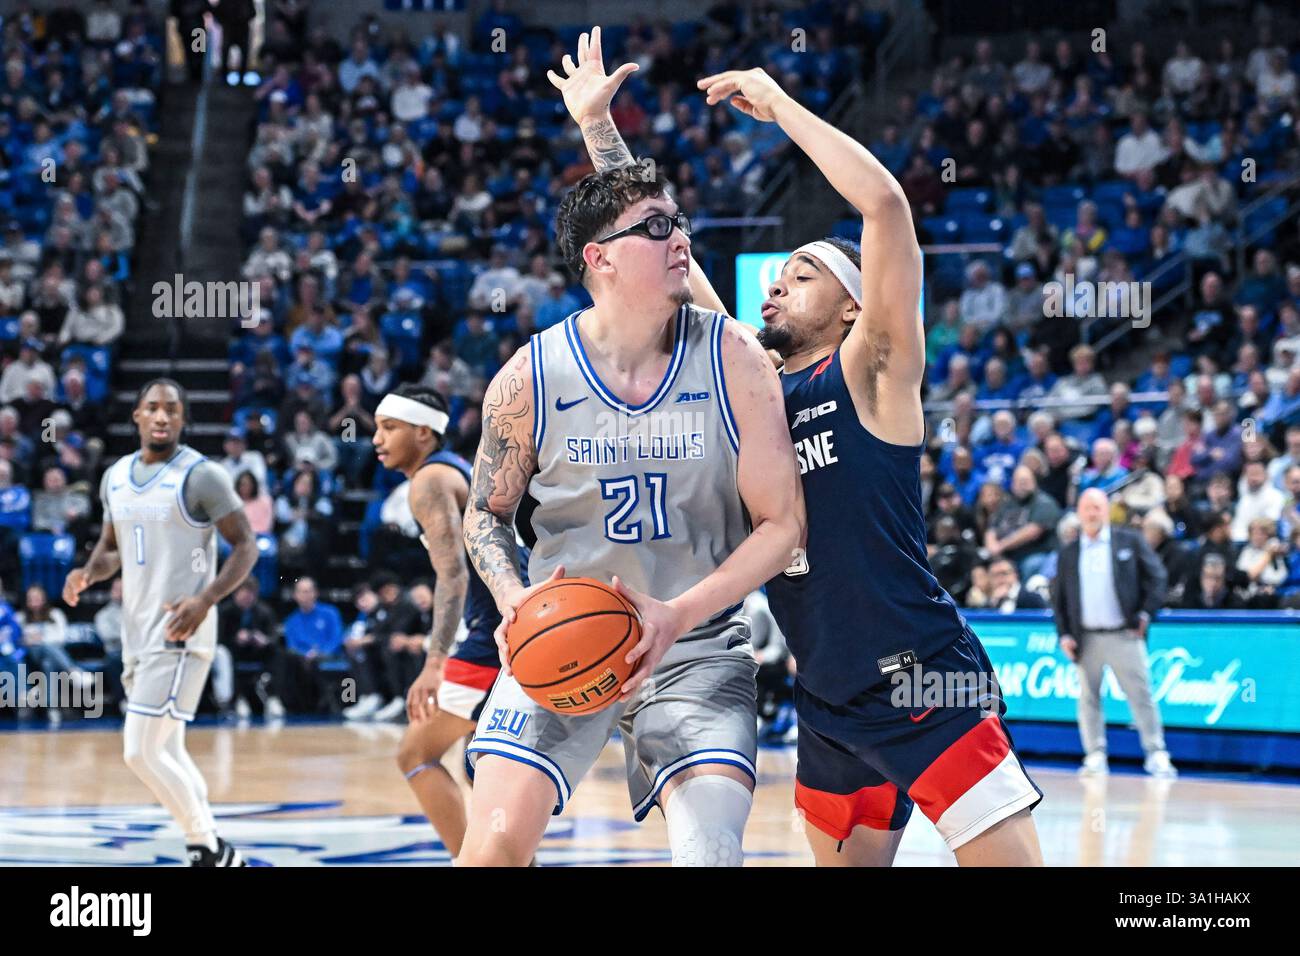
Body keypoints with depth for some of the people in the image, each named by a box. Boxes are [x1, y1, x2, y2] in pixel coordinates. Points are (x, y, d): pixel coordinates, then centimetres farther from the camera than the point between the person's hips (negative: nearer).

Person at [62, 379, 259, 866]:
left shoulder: (201, 475, -10)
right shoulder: (115, 478, 10)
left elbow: (245, 546, -9)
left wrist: (206, 599, -23)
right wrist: (89, 572, 1)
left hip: (180, 632, -8)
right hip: (137, 633, 8)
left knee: (141, 752, -13)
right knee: (167, 753, 12)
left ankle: (209, 849, 0)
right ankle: (217, 855, 22)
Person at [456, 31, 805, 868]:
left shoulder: (733, 359, -8)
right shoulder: (531, 377, -7)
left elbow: (783, 523, -8)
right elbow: (487, 515, 7)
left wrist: (676, 616, -20)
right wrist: (515, 600, -15)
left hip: (698, 643, 0)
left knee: (712, 852, -18)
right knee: (496, 839, -11)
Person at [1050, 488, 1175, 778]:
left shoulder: (1130, 541, 4)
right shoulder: (1068, 553, 11)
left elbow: (1156, 577, 3)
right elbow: (1059, 597, 11)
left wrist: (1146, 614, -6)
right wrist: (1064, 634, 1)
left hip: (1125, 635, -2)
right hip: (1087, 639, 3)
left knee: (1141, 696, -4)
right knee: (1089, 699, 4)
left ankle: (1157, 755, -1)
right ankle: (1095, 757, 10)